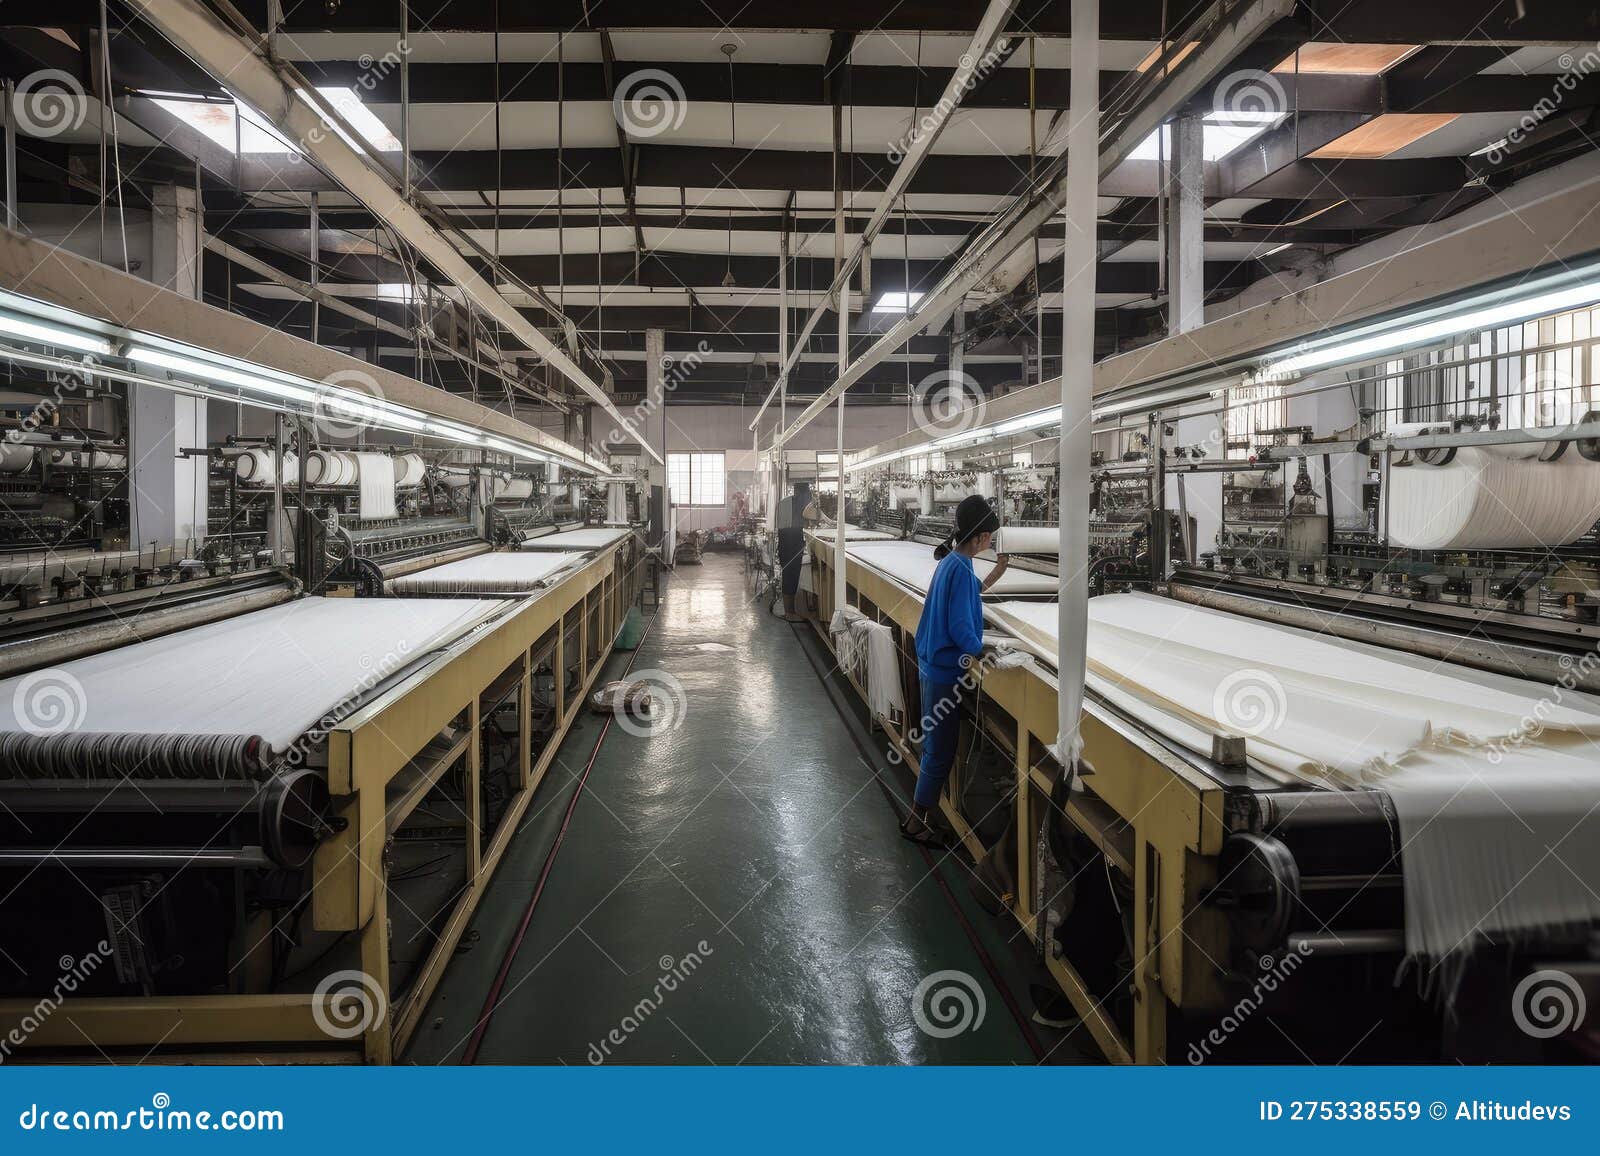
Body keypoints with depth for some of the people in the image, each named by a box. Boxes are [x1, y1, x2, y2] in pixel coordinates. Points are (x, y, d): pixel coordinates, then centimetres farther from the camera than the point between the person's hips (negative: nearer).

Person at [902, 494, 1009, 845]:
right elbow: (960, 629, -24)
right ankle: (916, 823, 14)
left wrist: (994, 575, 17)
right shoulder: (961, 569, -21)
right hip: (945, 671, -10)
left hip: (933, 665, 10)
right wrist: (981, 651, -10)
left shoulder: (951, 561, 7)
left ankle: (919, 814, 29)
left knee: (935, 745, 19)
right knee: (940, 750, 2)